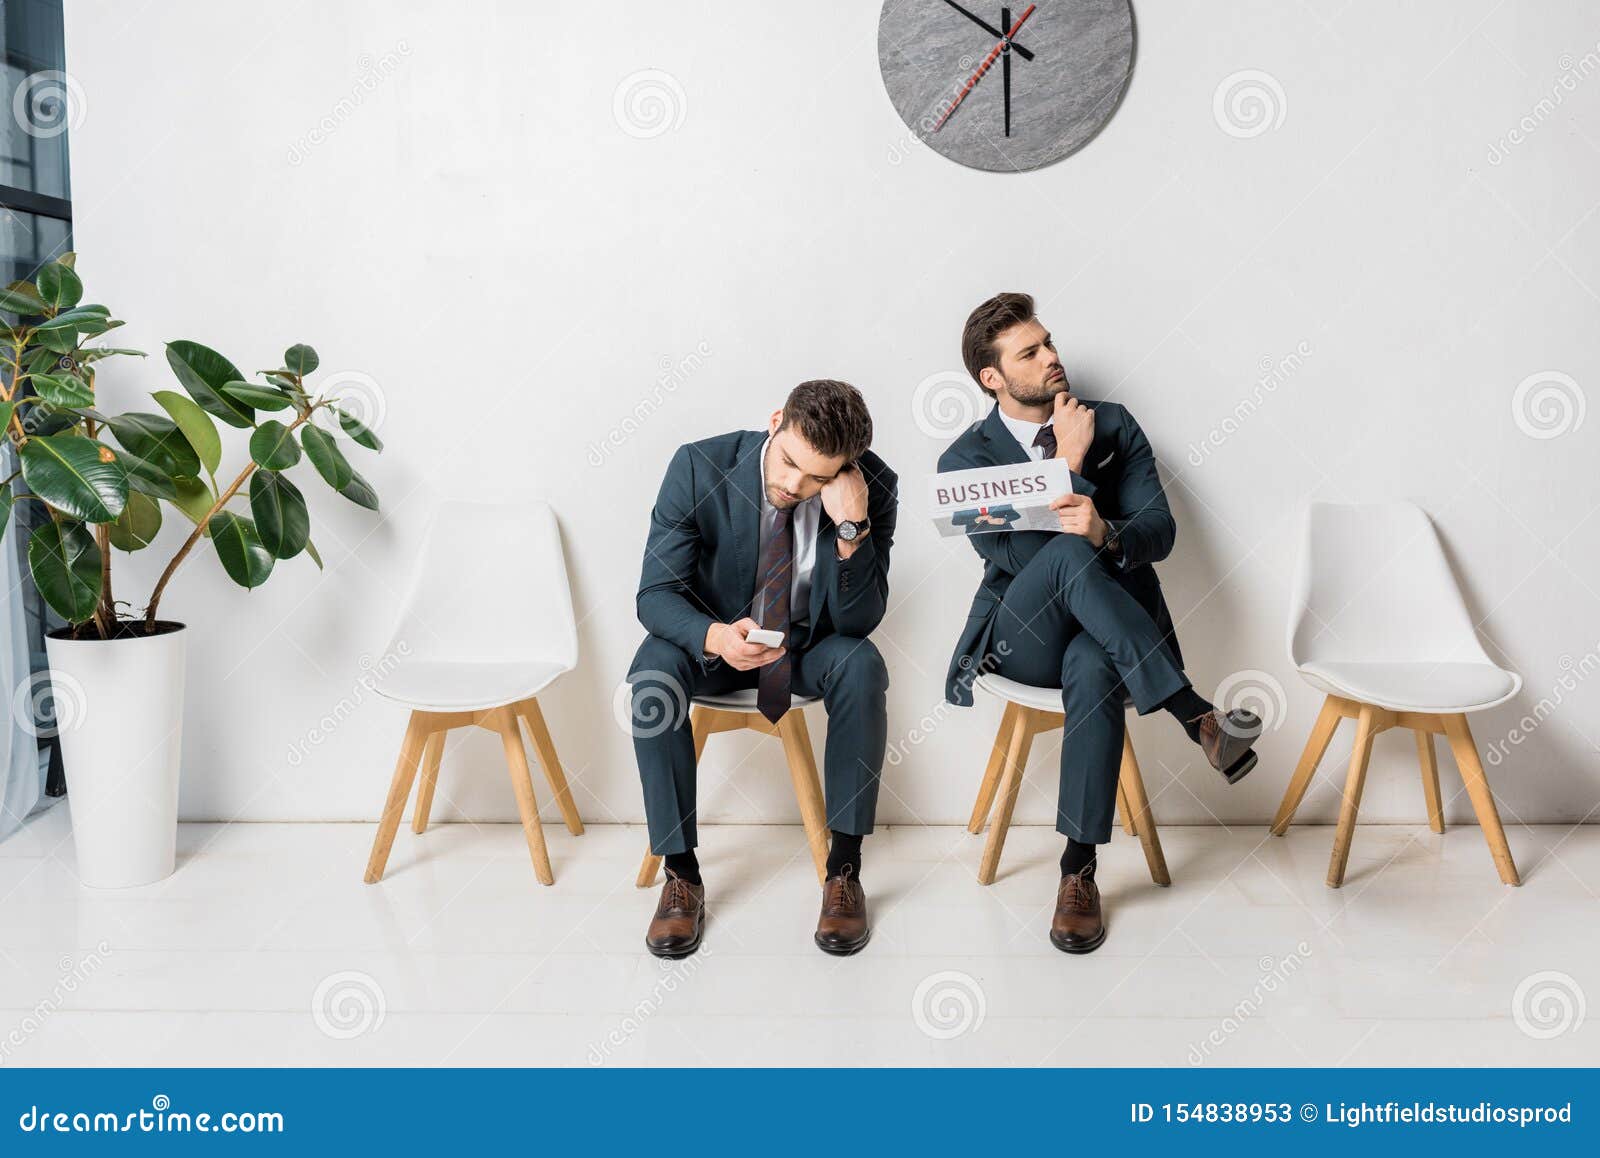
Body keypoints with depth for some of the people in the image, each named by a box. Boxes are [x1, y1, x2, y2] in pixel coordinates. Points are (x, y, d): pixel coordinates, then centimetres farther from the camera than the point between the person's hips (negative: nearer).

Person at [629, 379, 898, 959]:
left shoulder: (872, 487, -19)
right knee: (653, 672, -31)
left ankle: (844, 868, -18)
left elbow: (859, 621, -18)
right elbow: (655, 594, -18)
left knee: (861, 665, -31)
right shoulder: (700, 467, -21)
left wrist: (852, 527, -35)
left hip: (810, 646, 1)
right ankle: (681, 873, -16)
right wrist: (713, 636, -40)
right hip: (715, 640, 0)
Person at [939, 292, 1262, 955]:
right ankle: (1197, 718, -36)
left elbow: (1160, 531, -1)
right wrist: (1070, 462, -14)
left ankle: (1079, 868, -28)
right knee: (1067, 553, -34)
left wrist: (1106, 533, -25)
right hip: (1023, 637, -1)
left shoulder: (1114, 426, 9)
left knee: (1094, 668, -37)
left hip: (1107, 633, 1)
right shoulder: (966, 460, 2)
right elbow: (1014, 556, -13)